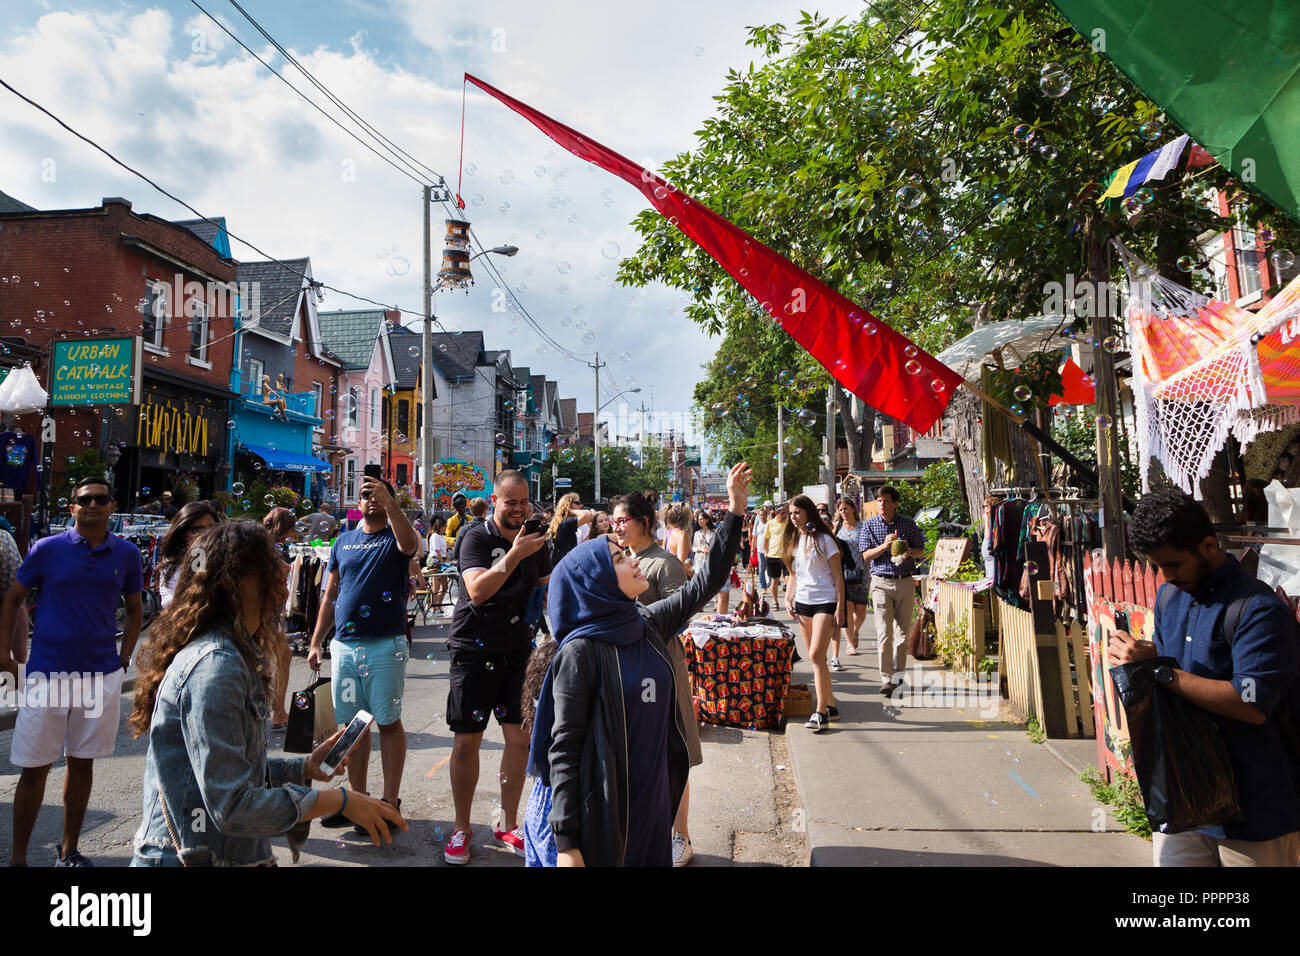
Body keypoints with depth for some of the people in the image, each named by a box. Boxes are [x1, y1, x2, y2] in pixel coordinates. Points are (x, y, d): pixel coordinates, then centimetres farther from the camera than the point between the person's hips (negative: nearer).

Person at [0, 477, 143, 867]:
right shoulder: (47, 549, -4)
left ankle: (69, 851, 27)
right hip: (47, 673, -2)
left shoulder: (127, 554, 1)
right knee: (34, 769, 6)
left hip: (102, 675, 2)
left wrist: (124, 658, 4)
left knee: (83, 763, 12)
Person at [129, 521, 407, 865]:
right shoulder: (215, 665, -22)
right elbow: (232, 807, -25)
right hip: (190, 856, -9)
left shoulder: (235, 655, 9)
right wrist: (341, 800, -20)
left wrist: (304, 767, 6)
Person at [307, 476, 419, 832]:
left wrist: (389, 502, -36)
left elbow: (409, 543, -27)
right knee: (351, 723, 11)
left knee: (388, 722, 1)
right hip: (344, 646, 5)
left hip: (385, 646, -5)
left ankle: (390, 802, 9)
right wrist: (316, 641, 12)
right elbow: (330, 595, 17)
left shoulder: (394, 538, 0)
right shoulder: (343, 541, 14)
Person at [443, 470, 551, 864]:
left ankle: (509, 825, 22)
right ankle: (461, 828, 20)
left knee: (520, 739, 4)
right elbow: (477, 591, -22)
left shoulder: (535, 540, 7)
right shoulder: (477, 538, -8)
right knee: (466, 742, 1)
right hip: (474, 651, -4)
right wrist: (514, 555, -27)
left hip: (518, 651, 4)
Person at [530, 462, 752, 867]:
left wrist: (736, 510, 5)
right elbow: (563, 748, -15)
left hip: (655, 799, 6)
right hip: (604, 813, -6)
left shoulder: (648, 624, 2)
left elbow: (705, 583, 9)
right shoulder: (580, 652, -16)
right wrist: (566, 843, -17)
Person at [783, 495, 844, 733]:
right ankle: (830, 705, 19)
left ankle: (821, 713, -11)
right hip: (803, 602, 6)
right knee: (814, 657, 8)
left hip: (825, 601, -6)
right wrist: (788, 599, 5)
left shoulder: (823, 540, -5)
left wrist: (839, 608, -11)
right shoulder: (793, 541, 12)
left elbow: (837, 576, -5)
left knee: (816, 655, -15)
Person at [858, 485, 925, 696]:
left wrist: (909, 552, -12)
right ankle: (886, 679, -5)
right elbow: (866, 555, -1)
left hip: (905, 582, 2)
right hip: (882, 582, -2)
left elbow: (921, 551, 10)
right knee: (884, 633, -8)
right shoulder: (869, 525, 2)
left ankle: (898, 675, 19)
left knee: (902, 632, 7)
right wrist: (884, 546, -18)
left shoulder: (908, 524, 4)